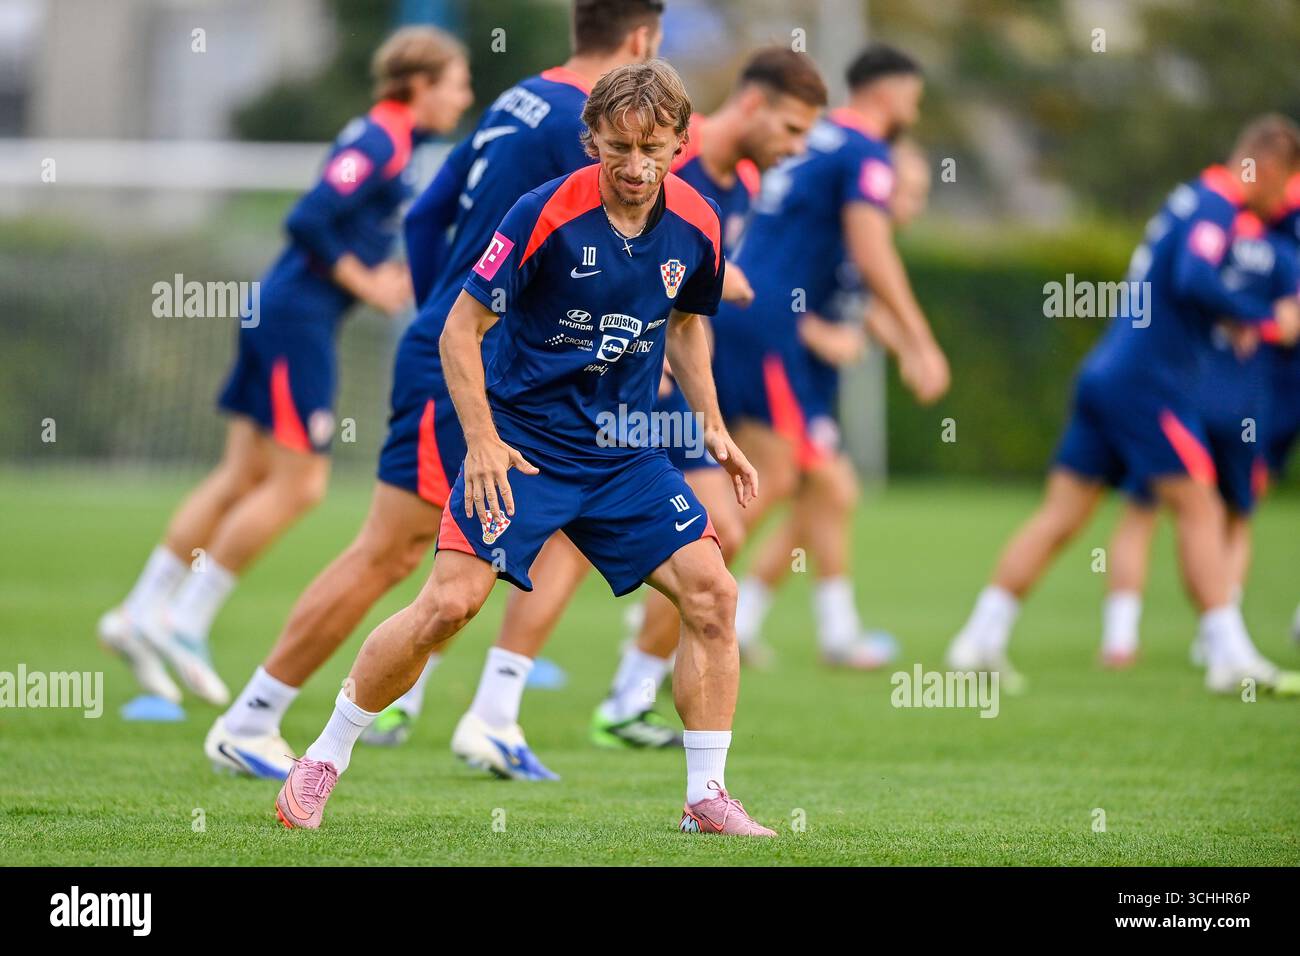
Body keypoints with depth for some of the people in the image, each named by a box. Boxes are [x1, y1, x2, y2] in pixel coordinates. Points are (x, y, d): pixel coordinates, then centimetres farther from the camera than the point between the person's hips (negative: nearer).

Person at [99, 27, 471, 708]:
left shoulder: (386, 141, 15)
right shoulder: (379, 143, -14)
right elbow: (307, 222, -23)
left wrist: (382, 275, 11)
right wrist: (366, 283, -14)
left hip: (277, 314, 10)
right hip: (299, 319, -10)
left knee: (241, 478, 11)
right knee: (296, 486, -7)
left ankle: (141, 615, 14)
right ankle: (184, 621, -1)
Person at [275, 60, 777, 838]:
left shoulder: (697, 226, -2)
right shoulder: (546, 215, -18)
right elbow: (461, 328, -11)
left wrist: (711, 423, 10)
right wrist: (482, 441, -19)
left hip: (624, 453, 5)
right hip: (522, 444, -5)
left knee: (711, 592, -8)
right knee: (451, 602, -16)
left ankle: (707, 797, 2)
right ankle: (324, 760, 2)